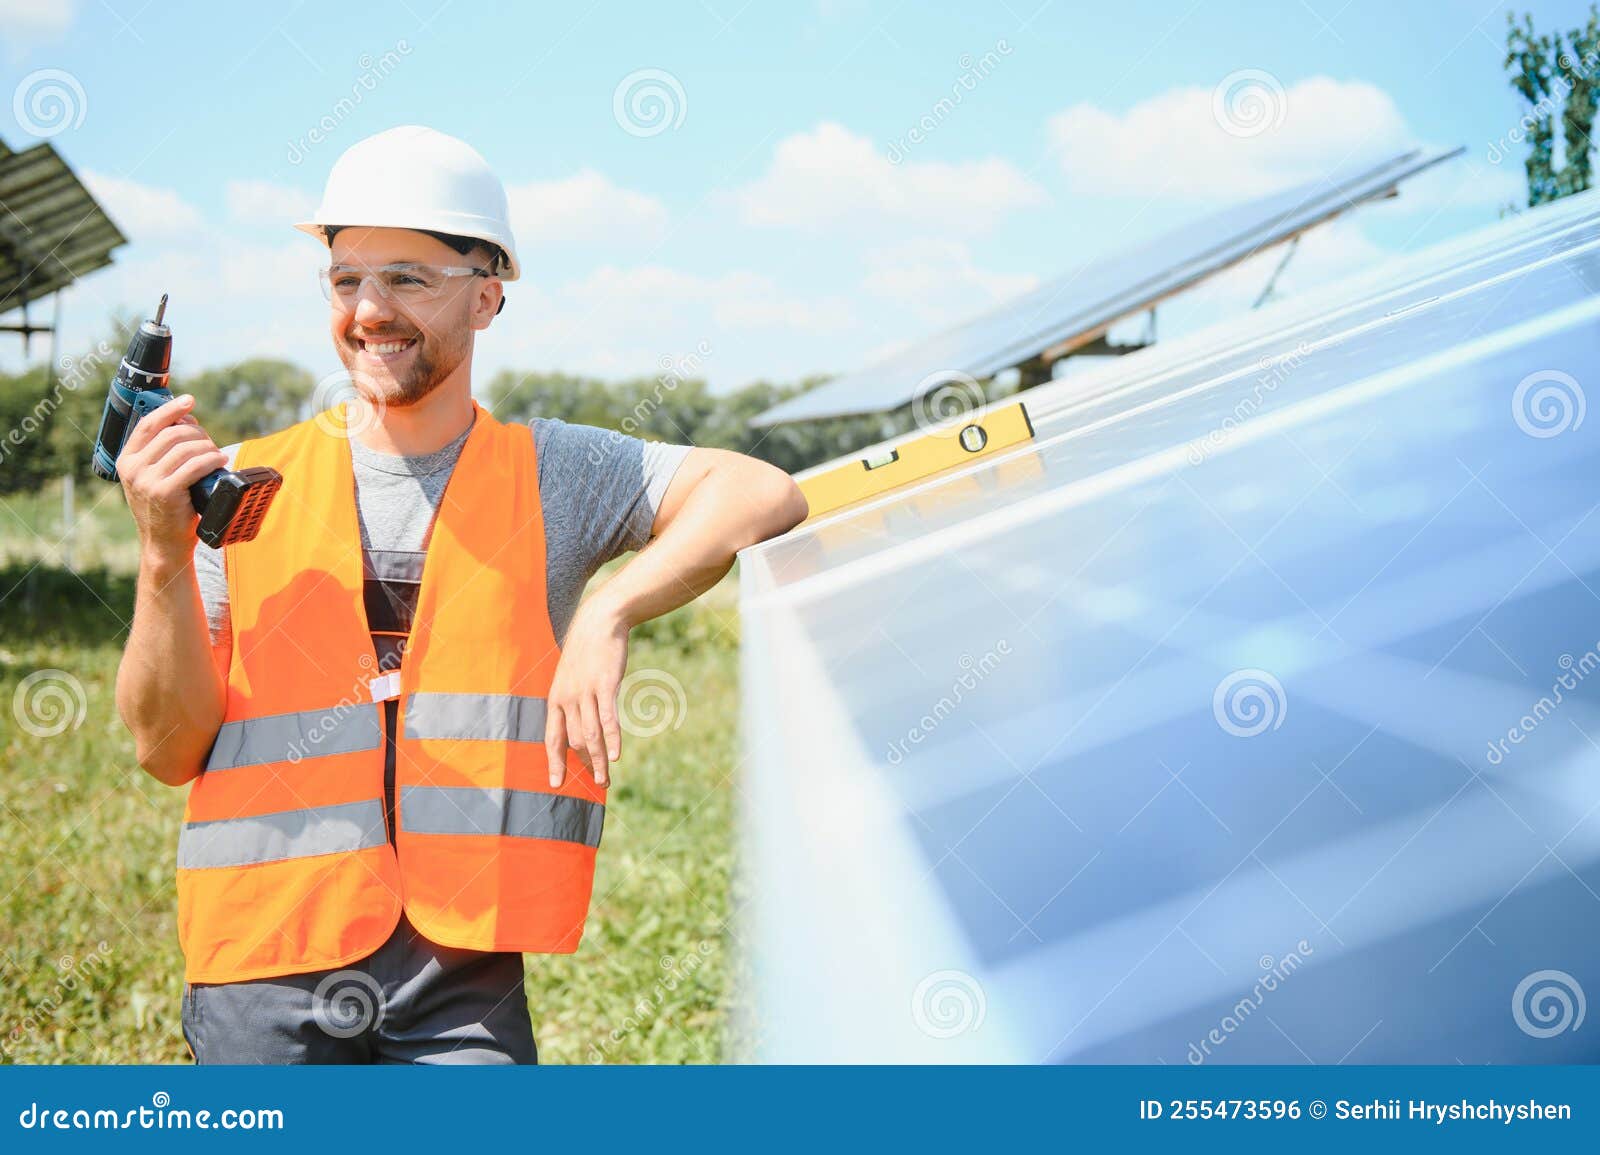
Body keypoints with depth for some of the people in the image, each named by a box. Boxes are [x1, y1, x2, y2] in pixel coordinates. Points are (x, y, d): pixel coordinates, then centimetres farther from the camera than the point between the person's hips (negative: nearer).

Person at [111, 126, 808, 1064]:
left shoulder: (548, 476, 5)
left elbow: (766, 495, -9)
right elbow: (171, 749, 2)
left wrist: (607, 615, -20)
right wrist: (165, 555, -11)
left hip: (463, 973, 0)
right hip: (265, 962, 1)